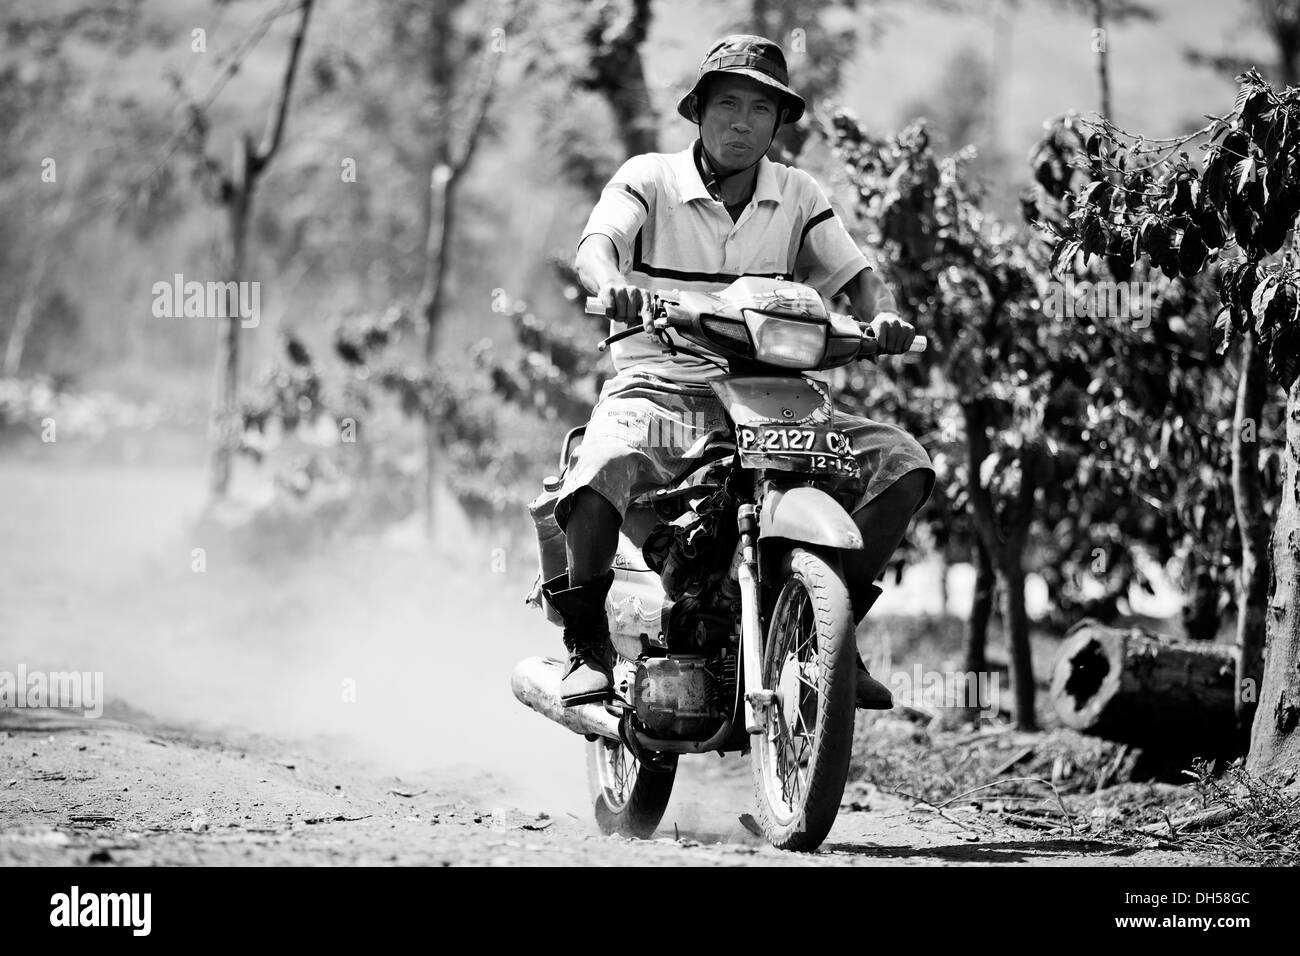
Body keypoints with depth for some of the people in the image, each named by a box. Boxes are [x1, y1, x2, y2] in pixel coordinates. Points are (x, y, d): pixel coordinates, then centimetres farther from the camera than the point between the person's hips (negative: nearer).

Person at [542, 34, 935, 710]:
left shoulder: (797, 195, 11)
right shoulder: (649, 179, 0)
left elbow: (854, 274, 5)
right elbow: (595, 243, -17)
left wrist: (882, 315, -19)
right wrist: (613, 285, -42)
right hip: (657, 386, -4)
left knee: (900, 462, -13)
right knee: (603, 469, -37)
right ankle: (586, 643, -15)